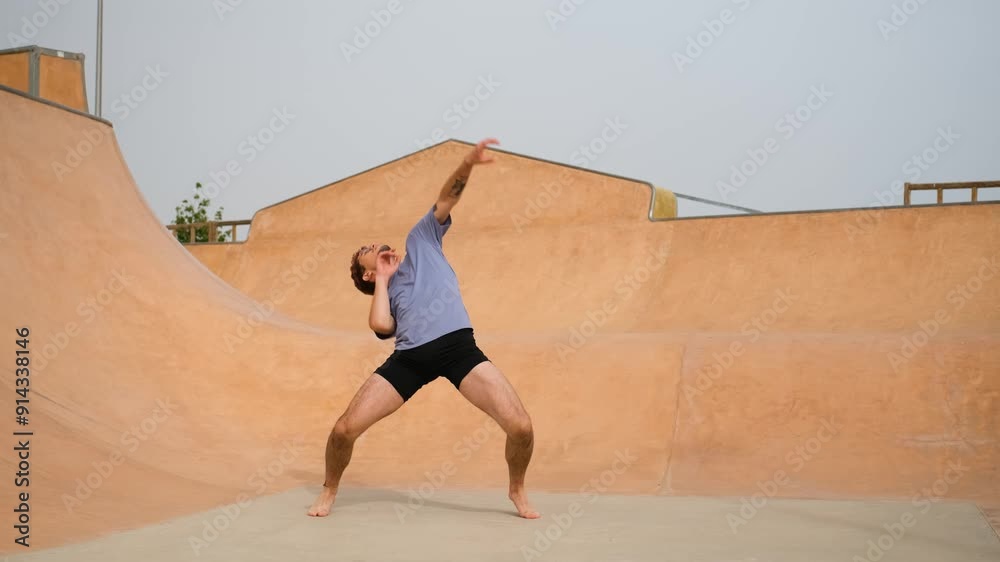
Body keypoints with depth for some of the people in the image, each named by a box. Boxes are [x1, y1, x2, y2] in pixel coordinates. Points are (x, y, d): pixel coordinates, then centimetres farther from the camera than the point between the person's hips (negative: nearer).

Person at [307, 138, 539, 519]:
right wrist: (383, 280, 13)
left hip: (458, 347, -1)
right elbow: (381, 325, -1)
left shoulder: (420, 240, 26)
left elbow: (447, 199, 14)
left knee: (520, 426, -14)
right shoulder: (382, 292, 24)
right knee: (344, 430, -3)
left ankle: (517, 490, 14)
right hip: (409, 358, 2)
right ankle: (330, 491, 25)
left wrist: (468, 163, -3)